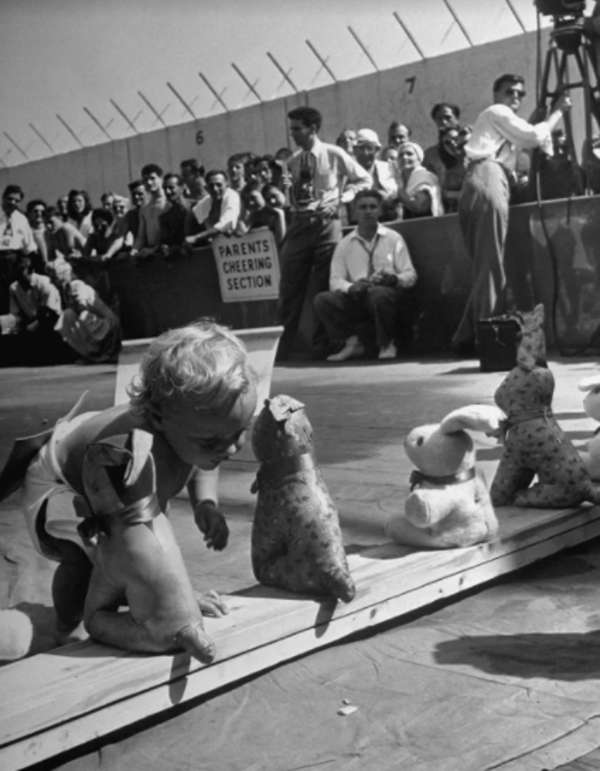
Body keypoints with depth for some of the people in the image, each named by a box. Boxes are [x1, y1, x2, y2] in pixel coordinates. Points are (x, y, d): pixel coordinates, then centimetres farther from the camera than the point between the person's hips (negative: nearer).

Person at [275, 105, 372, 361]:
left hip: (326, 223, -3)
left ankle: (321, 348, 10)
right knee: (289, 289, -2)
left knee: (325, 289, 1)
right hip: (299, 223, 3)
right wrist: (287, 189, -3)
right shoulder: (292, 163, 10)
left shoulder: (334, 155, 0)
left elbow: (364, 180, 6)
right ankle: (279, 348, 2)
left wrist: (340, 199, -4)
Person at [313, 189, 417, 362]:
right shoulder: (345, 244, 10)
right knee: (322, 300, -21)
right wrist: (351, 286, -18)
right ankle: (351, 343, -5)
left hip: (387, 296, -2)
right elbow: (335, 280, 5)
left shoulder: (393, 238, 6)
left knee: (379, 293, -38)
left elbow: (410, 275, 2)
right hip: (357, 298, 2)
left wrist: (394, 278, -21)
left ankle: (387, 345, -13)